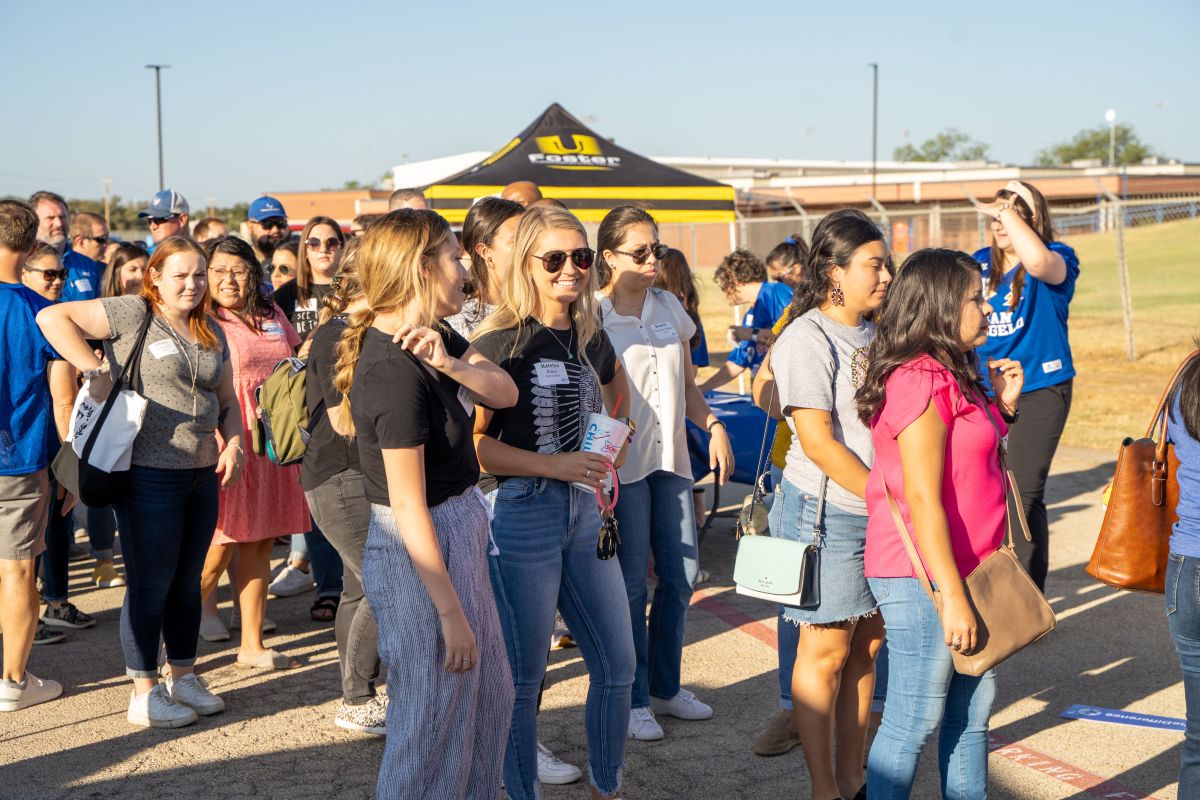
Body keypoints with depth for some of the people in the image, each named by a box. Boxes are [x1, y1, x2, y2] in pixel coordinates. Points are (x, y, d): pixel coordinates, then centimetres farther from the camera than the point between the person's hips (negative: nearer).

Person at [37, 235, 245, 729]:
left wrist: (233, 443, 3)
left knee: (187, 581, 16)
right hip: (149, 473, -7)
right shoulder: (132, 315, -8)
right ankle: (144, 695, 13)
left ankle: (183, 678, 31)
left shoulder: (212, 334, 13)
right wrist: (94, 369, -19)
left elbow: (227, 401, 20)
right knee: (150, 585, 2)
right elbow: (52, 317, -14)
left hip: (201, 473, 7)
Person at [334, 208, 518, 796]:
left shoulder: (431, 337, 3)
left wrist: (449, 362, -22)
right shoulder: (395, 370, -25)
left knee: (490, 697, 22)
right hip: (422, 550, -10)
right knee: (436, 715, 6)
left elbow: (505, 392, -2)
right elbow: (409, 508, -24)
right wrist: (452, 613, -21)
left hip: (458, 532, 10)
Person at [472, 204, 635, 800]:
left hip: (585, 508, 7)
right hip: (522, 511, -6)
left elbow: (616, 387, 30)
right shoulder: (501, 341, -11)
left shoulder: (592, 338, 8)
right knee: (524, 675, 3)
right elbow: (471, 441, -16)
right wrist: (554, 465, -20)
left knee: (617, 664, 11)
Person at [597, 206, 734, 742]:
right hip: (622, 462, -6)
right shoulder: (592, 317, -8)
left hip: (671, 457, 6)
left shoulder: (670, 308, 10)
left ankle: (665, 687, 25)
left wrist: (713, 426, 2)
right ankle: (633, 700, 13)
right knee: (631, 583, 0)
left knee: (680, 575, 9)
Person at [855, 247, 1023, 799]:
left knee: (972, 707, 17)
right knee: (914, 721, 0)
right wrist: (951, 597, -23)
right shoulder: (921, 380, -18)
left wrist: (1002, 406, 8)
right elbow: (921, 497, -22)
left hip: (964, 568, 10)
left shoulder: (953, 375, 12)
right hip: (924, 578, -10)